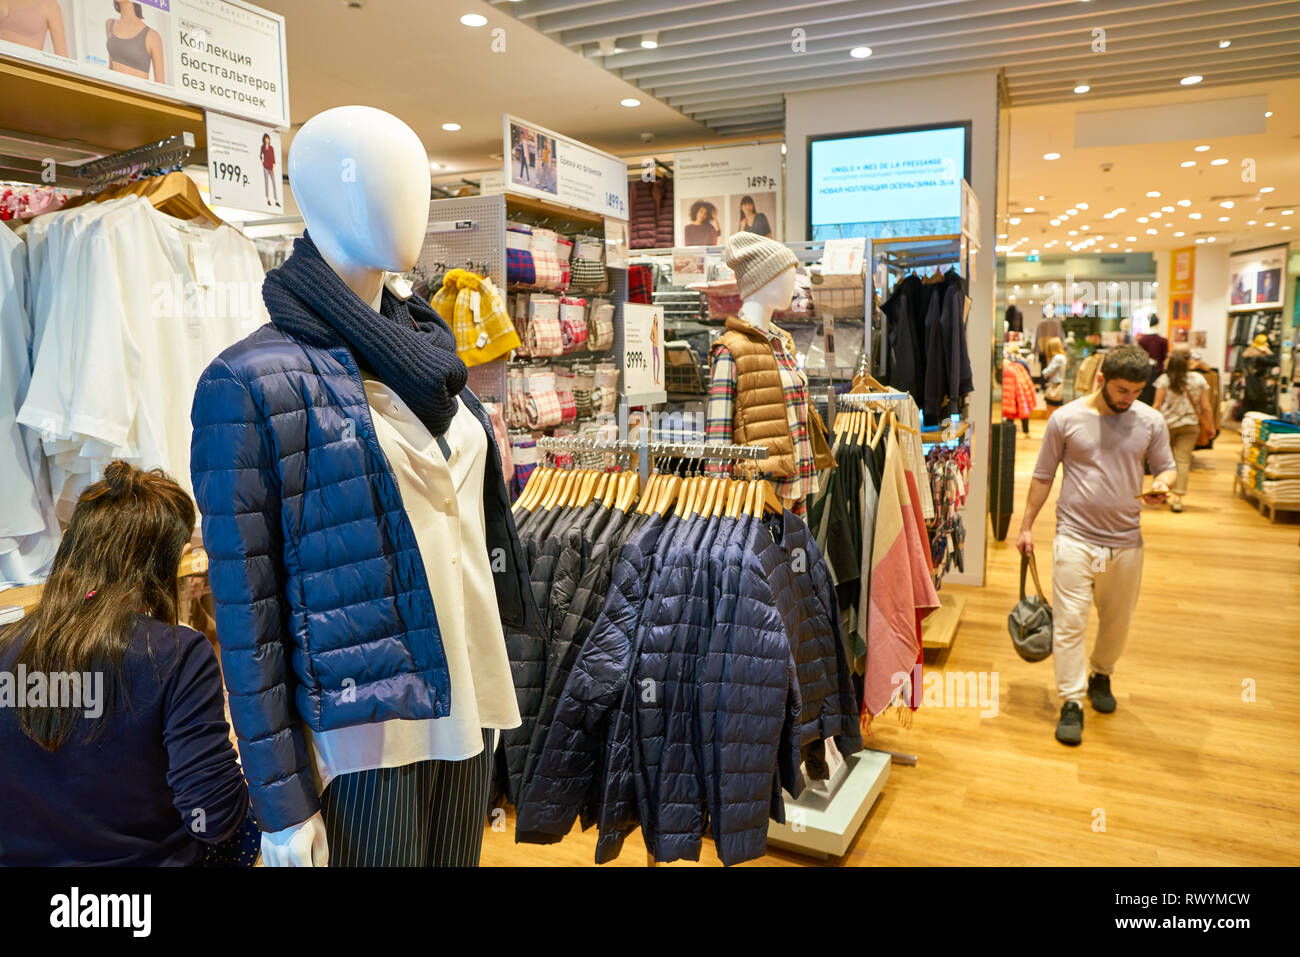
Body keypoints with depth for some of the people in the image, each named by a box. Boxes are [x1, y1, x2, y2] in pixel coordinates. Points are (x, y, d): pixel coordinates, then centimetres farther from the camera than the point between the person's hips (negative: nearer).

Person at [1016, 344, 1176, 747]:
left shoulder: (1150, 421, -1)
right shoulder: (1066, 418, -6)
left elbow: (1166, 468, 10)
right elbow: (1043, 476, 2)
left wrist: (1160, 485, -14)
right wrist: (1026, 526, 3)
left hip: (1126, 542, 3)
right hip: (1075, 537, -3)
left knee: (1117, 621, 16)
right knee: (1070, 621, -3)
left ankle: (1100, 676, 42)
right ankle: (1071, 703, 6)